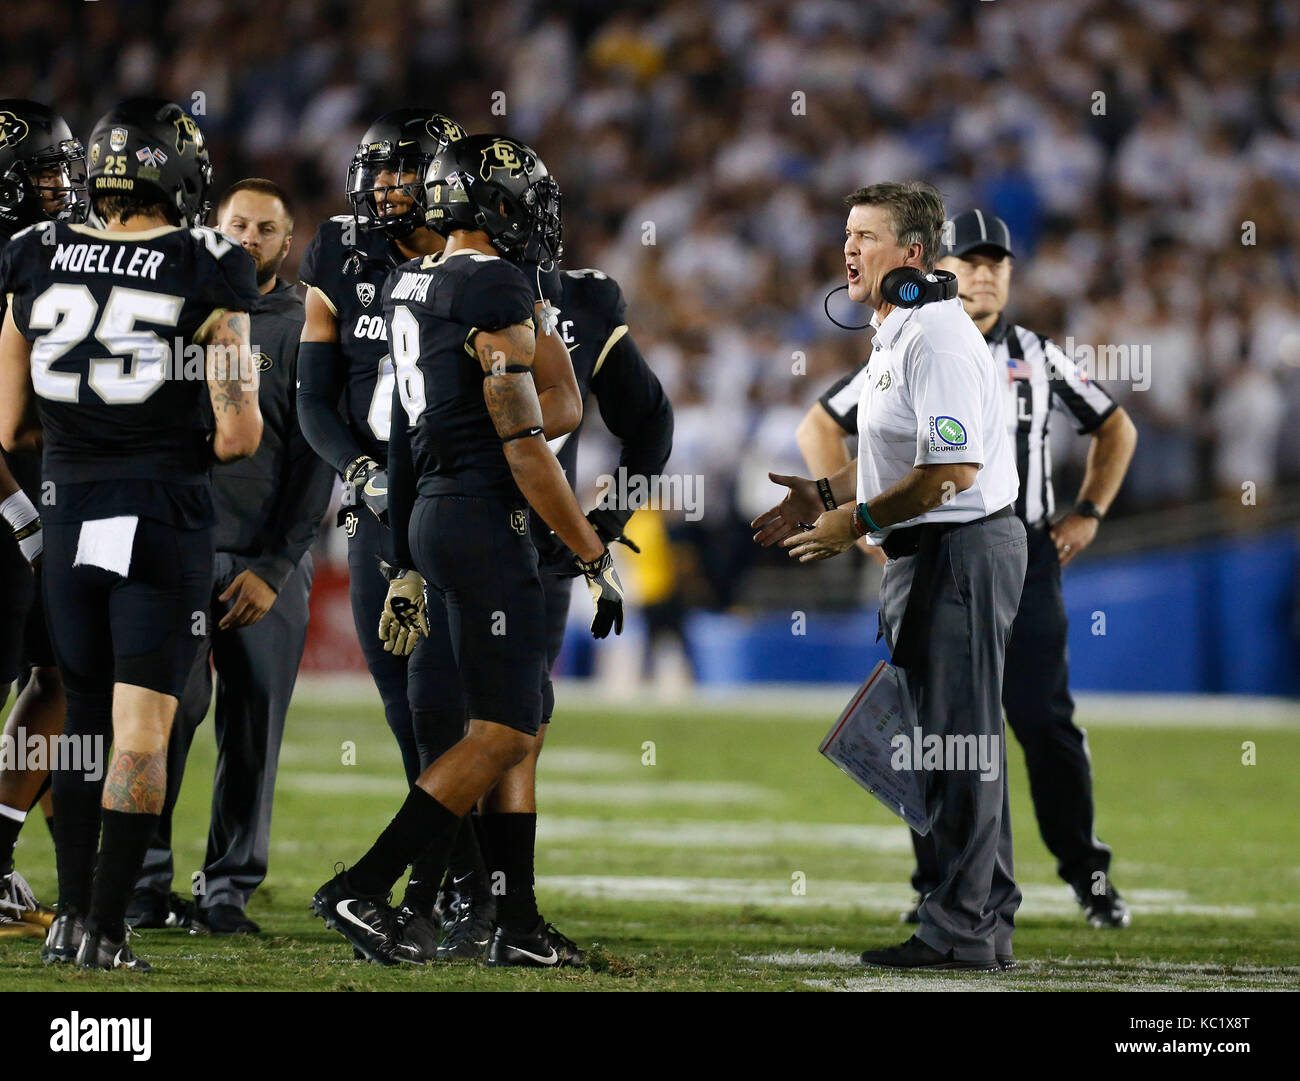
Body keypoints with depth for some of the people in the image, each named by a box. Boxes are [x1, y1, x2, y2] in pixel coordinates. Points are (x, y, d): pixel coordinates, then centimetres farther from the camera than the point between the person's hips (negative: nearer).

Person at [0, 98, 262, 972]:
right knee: (141, 733, 0)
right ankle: (104, 928, -2)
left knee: (85, 719, 17)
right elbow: (239, 433, -11)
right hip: (168, 517, -4)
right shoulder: (208, 273, -8)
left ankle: (71, 912, 16)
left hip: (71, 517, 4)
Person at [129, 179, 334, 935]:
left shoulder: (309, 327, 5)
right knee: (171, 709, -11)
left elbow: (316, 464, 1)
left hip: (270, 560, 0)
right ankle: (146, 880, -5)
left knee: (253, 730, 0)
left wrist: (273, 568, -6)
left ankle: (230, 891, 8)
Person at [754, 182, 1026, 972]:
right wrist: (824, 493, 15)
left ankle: (961, 928, -5)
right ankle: (988, 920, 20)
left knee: (956, 740, -8)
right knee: (962, 740, 14)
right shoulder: (896, 337, 17)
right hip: (926, 554, 11)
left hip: (962, 551, -11)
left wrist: (856, 521, -18)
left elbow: (951, 471, -24)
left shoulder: (937, 336, -18)